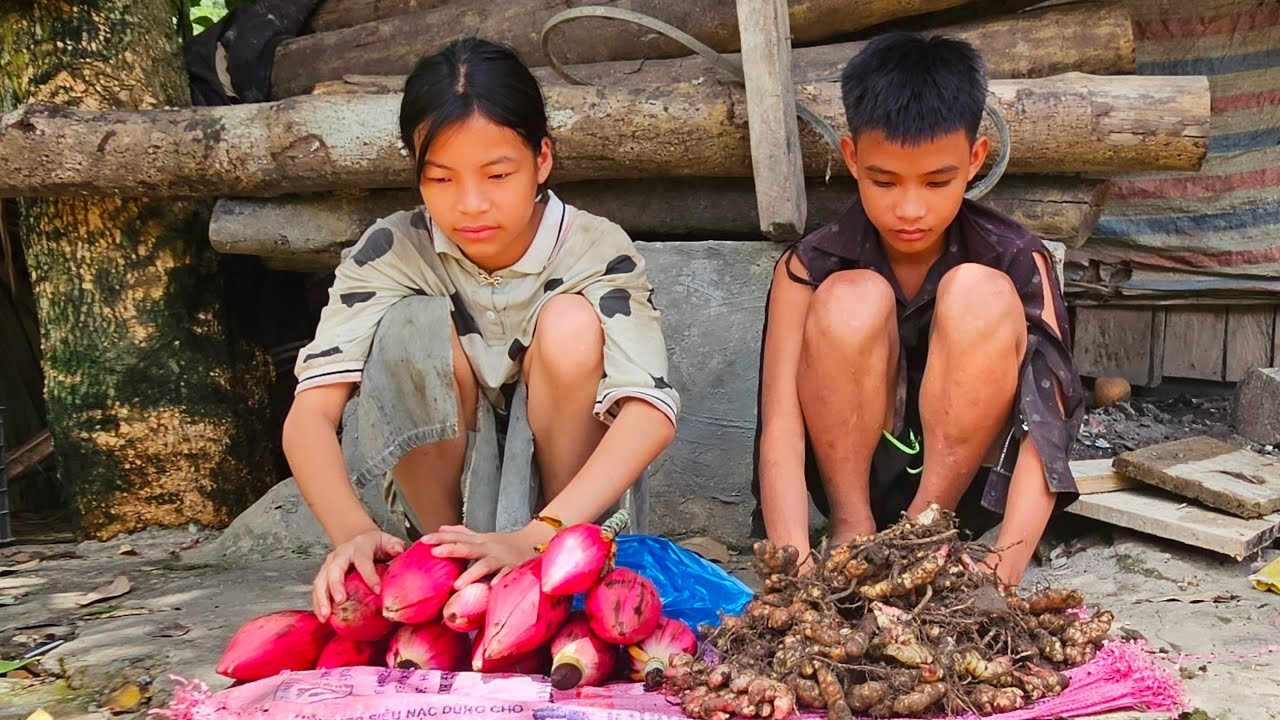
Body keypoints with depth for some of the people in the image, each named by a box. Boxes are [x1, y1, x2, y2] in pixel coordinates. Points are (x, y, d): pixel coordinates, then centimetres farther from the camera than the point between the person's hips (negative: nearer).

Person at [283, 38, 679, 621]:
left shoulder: (597, 252, -18)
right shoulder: (391, 253, -15)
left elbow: (651, 412, -31)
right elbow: (309, 413, -24)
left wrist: (534, 537, -45)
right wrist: (352, 530, -44)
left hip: (568, 489, 0)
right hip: (448, 494, 1)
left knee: (571, 325, -28)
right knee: (414, 327, -27)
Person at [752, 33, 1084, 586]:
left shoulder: (1017, 262, -14)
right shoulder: (810, 269, -14)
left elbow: (1046, 428, -24)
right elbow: (780, 426, -24)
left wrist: (1005, 567, -40)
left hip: (967, 477, 0)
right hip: (856, 471, 0)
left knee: (980, 293, -25)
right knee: (852, 300, -26)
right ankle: (851, 530, -12)